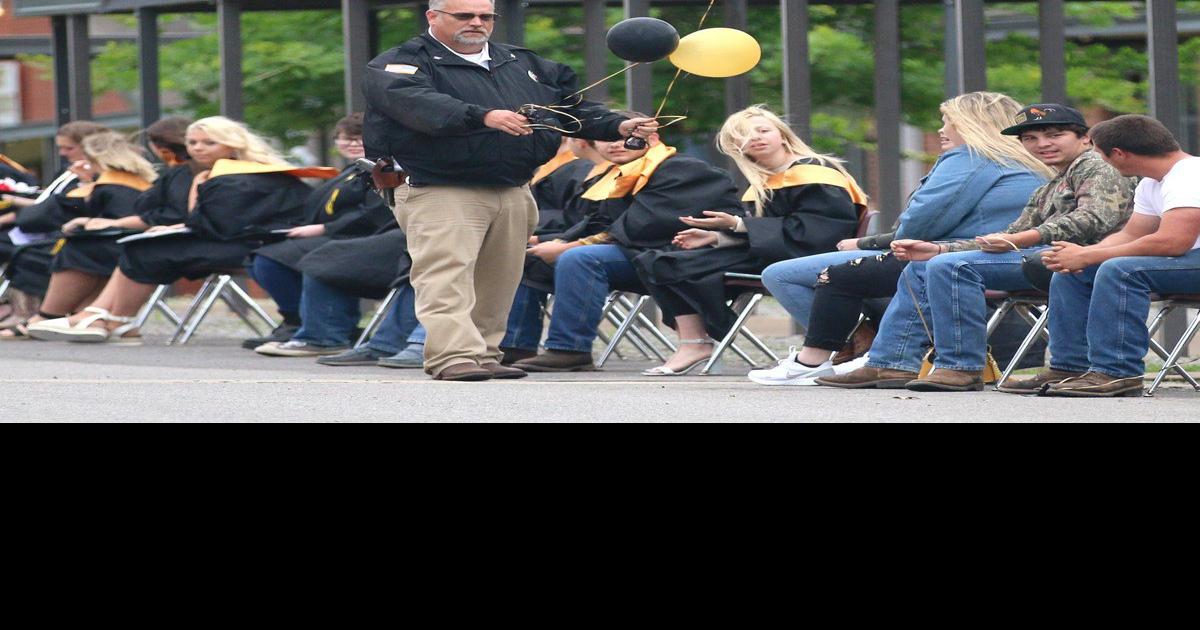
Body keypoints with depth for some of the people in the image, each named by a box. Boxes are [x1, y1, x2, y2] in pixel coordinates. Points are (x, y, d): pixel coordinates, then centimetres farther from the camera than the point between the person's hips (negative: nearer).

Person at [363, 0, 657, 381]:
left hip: (514, 193, 6)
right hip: (443, 193, -6)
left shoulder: (522, 64, 20)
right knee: (446, 278, -18)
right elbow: (418, 103, -24)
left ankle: (483, 355, 17)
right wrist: (483, 116, -38)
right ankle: (454, 357, -26)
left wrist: (618, 127, 5)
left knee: (498, 284, 8)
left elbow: (573, 108, 24)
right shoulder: (402, 64, -2)